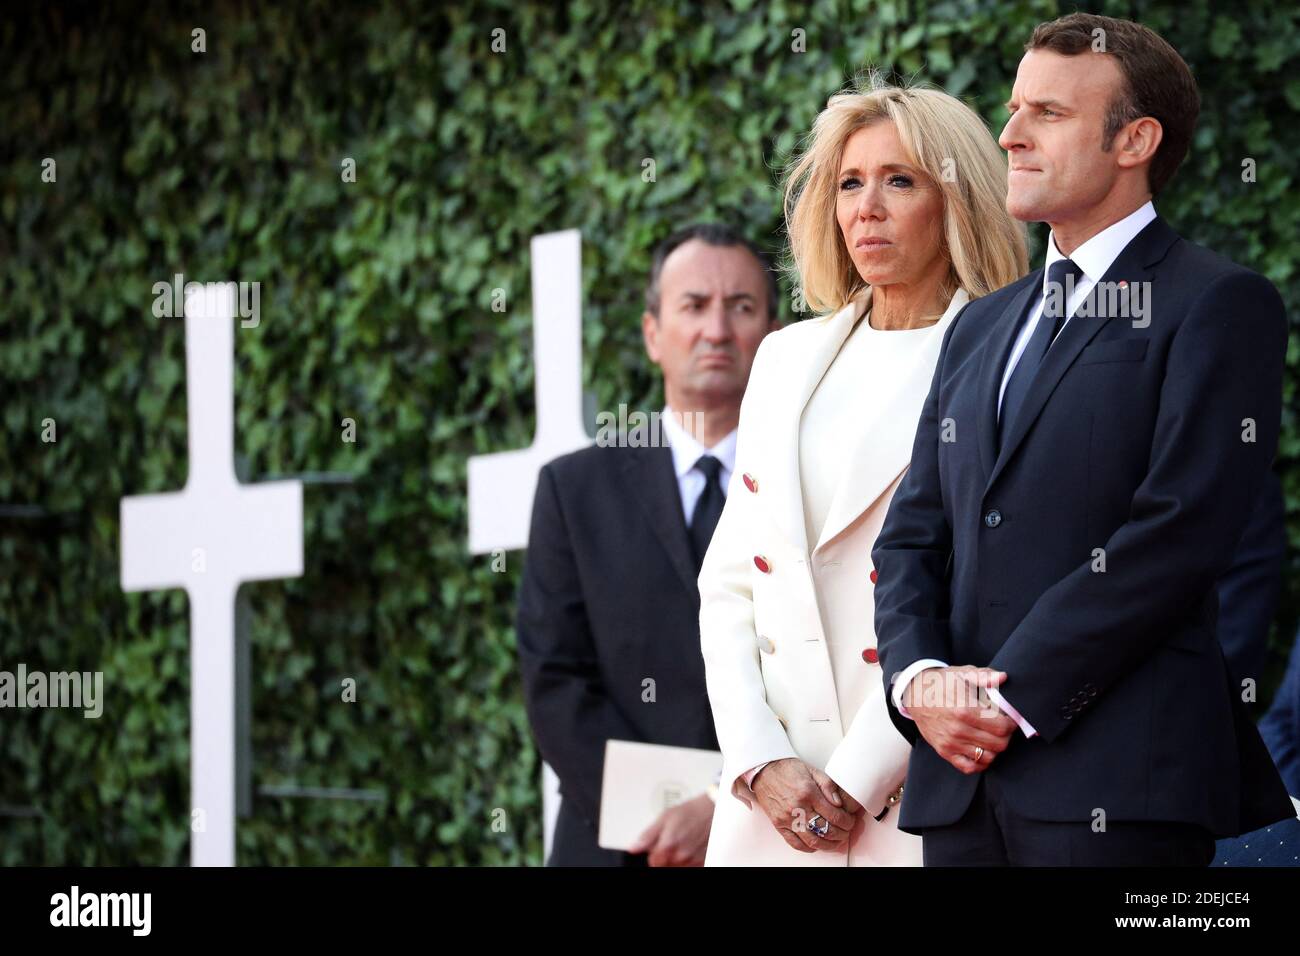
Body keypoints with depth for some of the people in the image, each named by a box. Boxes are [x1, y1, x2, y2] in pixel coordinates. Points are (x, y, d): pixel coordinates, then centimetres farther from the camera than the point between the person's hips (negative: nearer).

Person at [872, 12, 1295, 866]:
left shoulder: (1220, 306, -1)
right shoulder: (981, 329, 23)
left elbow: (1177, 533, -11)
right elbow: (913, 534, 17)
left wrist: (1013, 698, -13)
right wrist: (920, 677, -3)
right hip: (962, 779, 6)